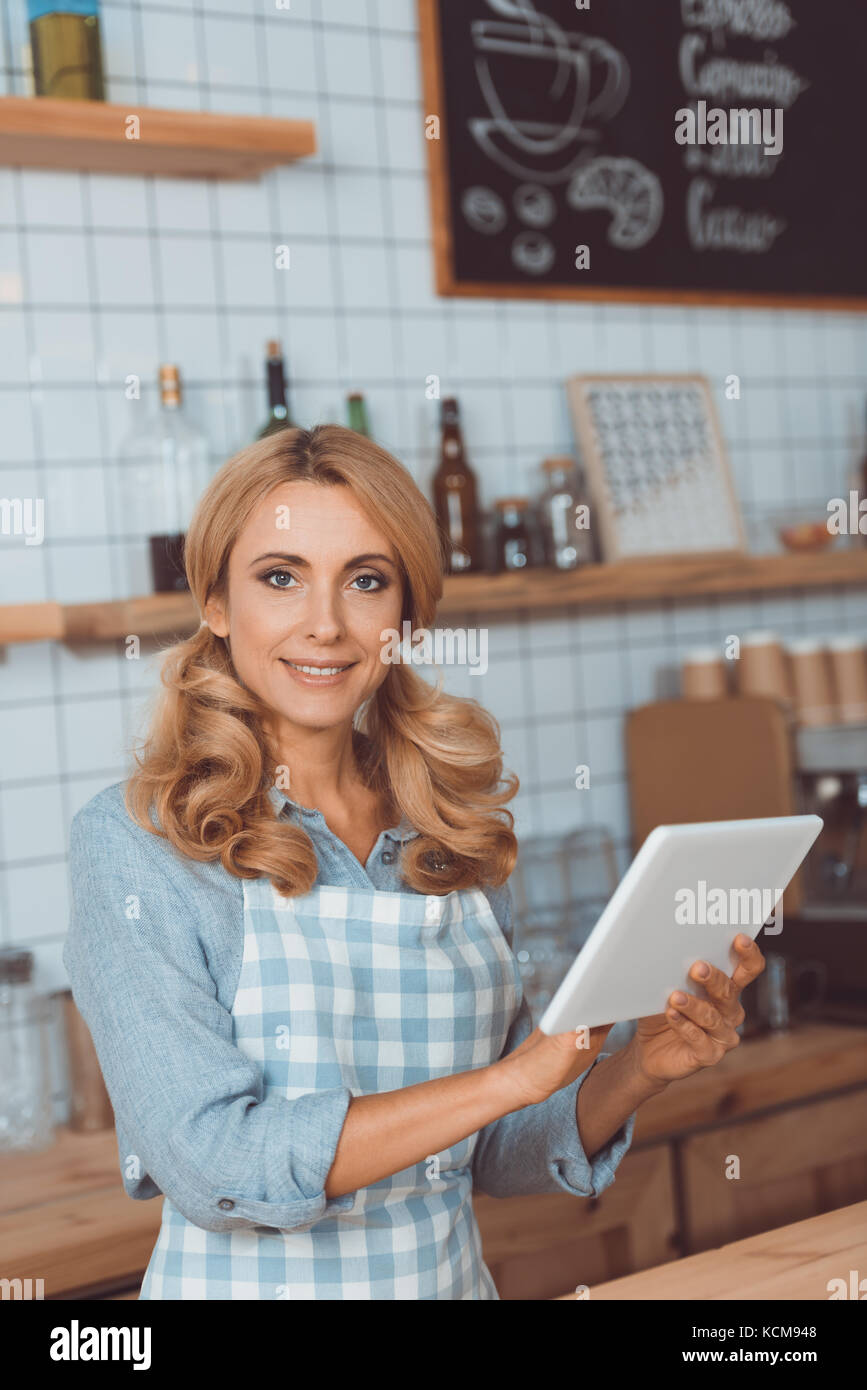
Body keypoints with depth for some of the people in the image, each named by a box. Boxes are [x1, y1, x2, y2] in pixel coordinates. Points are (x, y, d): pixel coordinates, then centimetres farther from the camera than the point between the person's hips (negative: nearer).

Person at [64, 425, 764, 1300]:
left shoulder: (455, 833, -1)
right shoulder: (132, 842, -15)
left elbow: (492, 1153, 4)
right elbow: (212, 1165, -22)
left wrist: (638, 1069, -13)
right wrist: (516, 1074, -24)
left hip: (452, 1275, 4)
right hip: (245, 1285, -4)